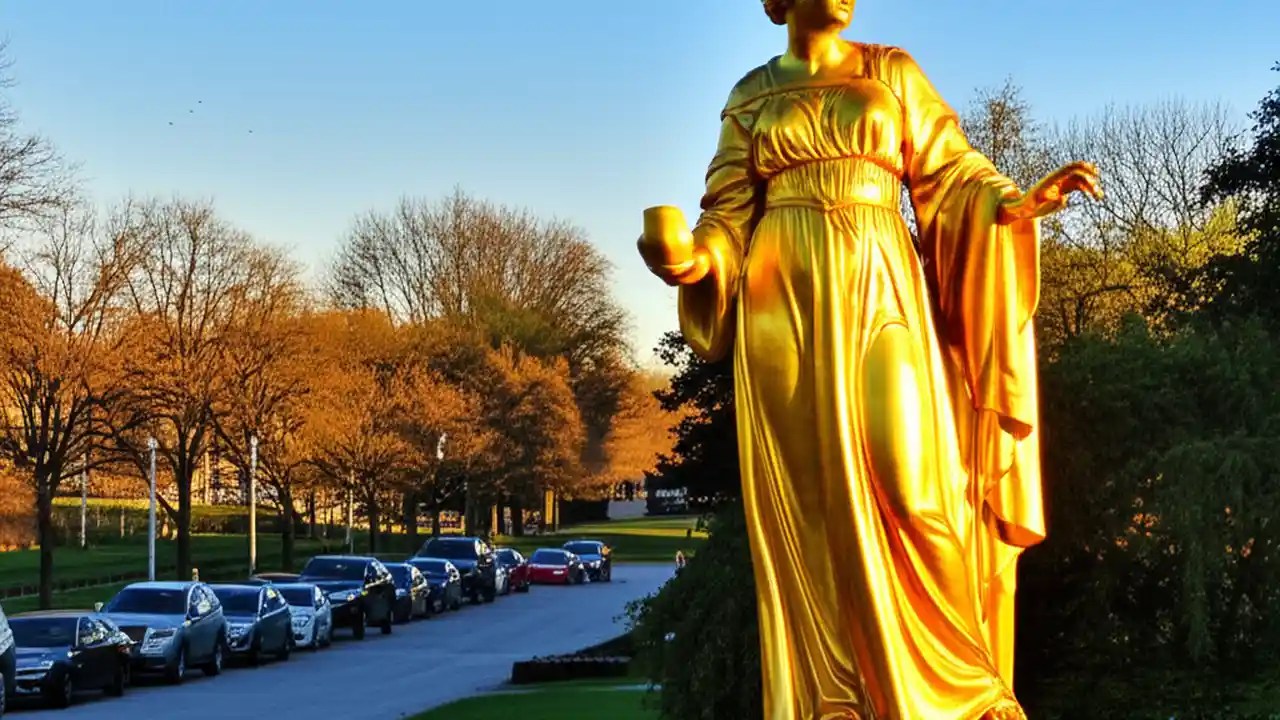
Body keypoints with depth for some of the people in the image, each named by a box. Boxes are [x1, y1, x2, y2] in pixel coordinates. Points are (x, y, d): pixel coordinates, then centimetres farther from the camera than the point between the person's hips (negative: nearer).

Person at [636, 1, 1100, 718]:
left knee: (910, 482, -12)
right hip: (786, 297, 0)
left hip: (881, 289, 0)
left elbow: (951, 171, 9)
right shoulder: (752, 94, 13)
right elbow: (731, 211, 8)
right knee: (811, 492, -3)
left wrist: (1020, 202, -9)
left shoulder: (894, 72, 14)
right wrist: (695, 258, -12)